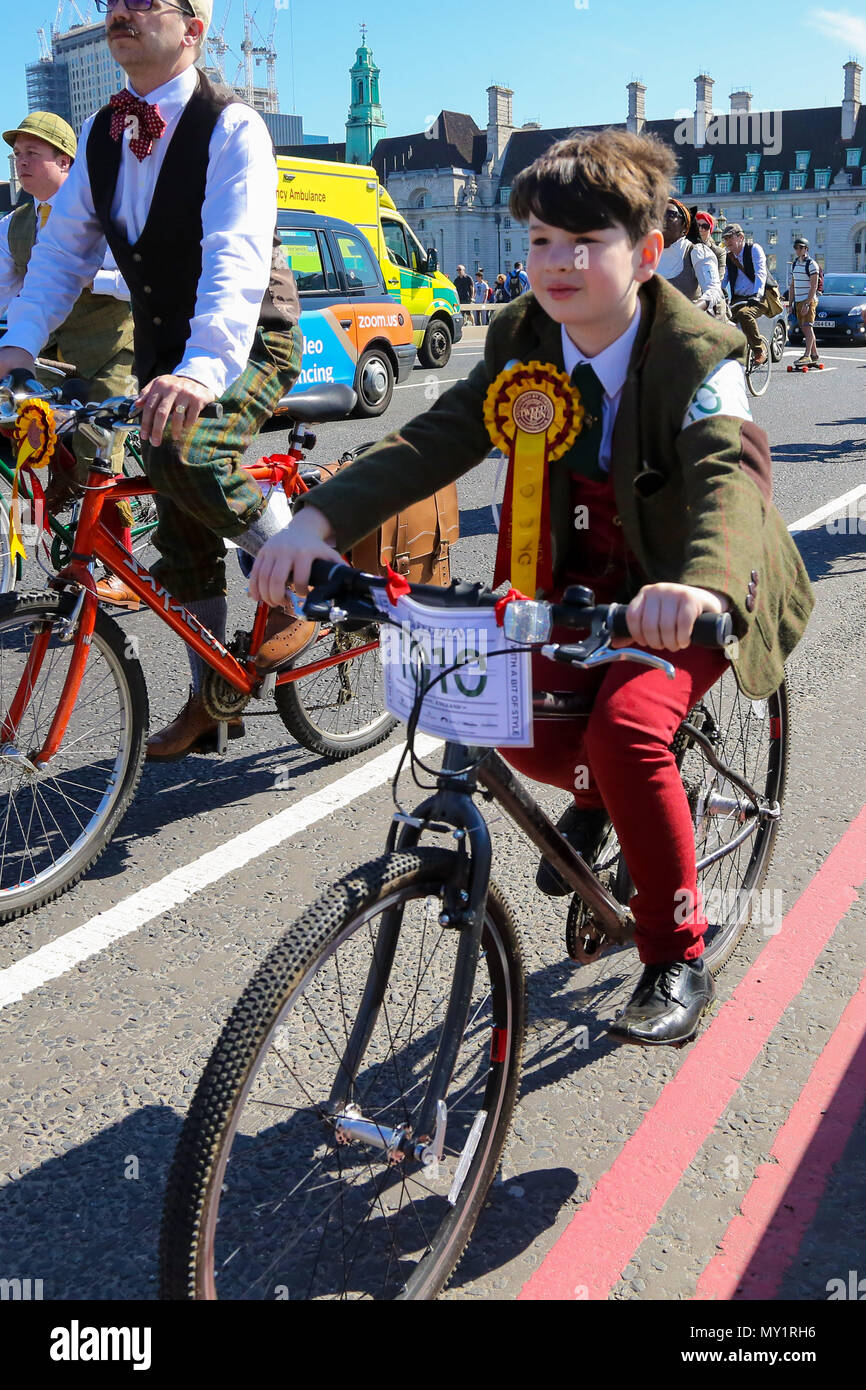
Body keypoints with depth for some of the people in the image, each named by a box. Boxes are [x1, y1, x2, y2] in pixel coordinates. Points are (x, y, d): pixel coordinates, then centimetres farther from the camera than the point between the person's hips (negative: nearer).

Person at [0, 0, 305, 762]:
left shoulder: (231, 127, -16)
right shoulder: (102, 135, 5)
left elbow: (236, 261, -30)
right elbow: (63, 250, 5)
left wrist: (204, 368, -45)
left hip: (249, 343, -6)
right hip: (164, 350, 6)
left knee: (186, 453, -34)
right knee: (182, 537, 7)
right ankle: (211, 700, 22)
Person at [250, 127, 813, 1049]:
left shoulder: (697, 357, -22)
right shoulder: (524, 342, -6)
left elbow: (732, 473, -40)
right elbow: (434, 440, -17)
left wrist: (700, 586, -63)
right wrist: (319, 520, -34)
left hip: (686, 597, -4)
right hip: (584, 580, 5)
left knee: (626, 728, -28)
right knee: (527, 732, -16)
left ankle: (677, 961, -7)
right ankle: (601, 794, 23)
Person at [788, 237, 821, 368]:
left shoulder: (812, 264, -7)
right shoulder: (794, 265, 15)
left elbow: (814, 287, -14)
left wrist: (807, 303, -21)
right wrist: (790, 303, 13)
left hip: (809, 300, -8)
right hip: (798, 301, 8)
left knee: (807, 327, -16)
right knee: (805, 329, 8)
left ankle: (807, 355, -24)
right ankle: (815, 355, 15)